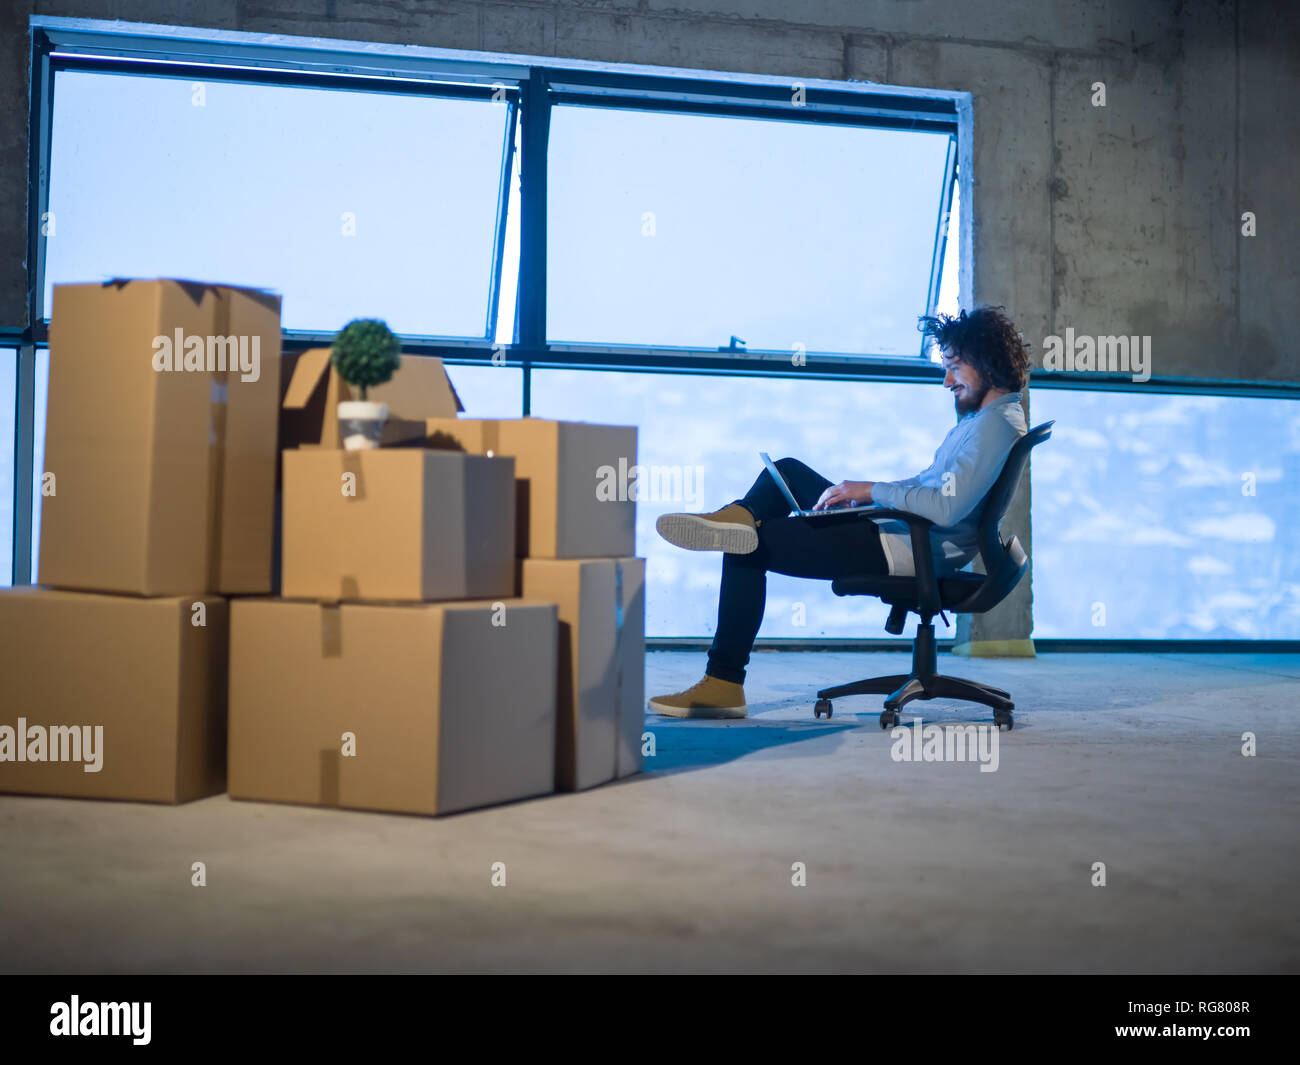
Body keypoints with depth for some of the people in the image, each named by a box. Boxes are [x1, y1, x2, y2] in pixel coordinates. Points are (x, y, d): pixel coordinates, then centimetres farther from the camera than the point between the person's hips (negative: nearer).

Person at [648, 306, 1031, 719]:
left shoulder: (996, 424, -18)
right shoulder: (986, 414, 15)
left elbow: (947, 507, -30)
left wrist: (872, 490, -18)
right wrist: (859, 494, 8)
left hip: (905, 552, -11)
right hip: (897, 531, 11)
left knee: (748, 550, -5)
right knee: (788, 470, 16)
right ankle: (742, 516, -12)